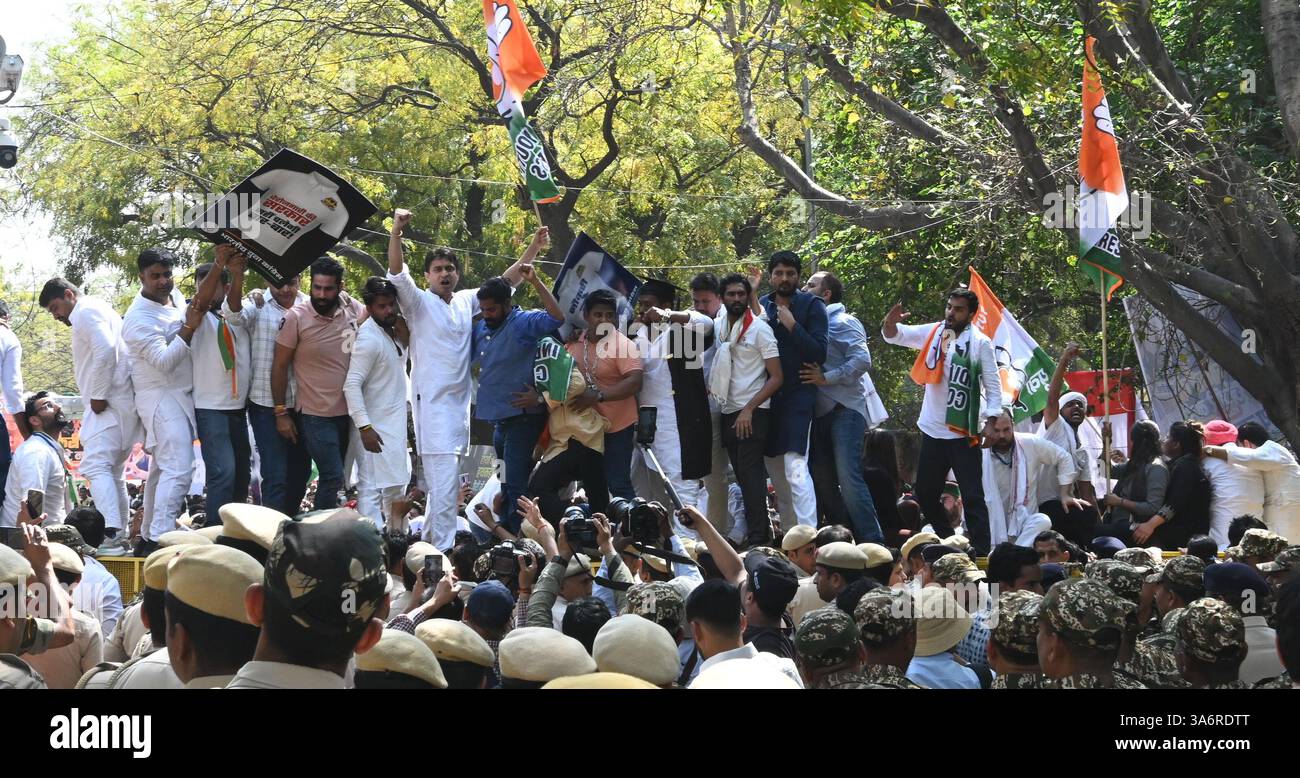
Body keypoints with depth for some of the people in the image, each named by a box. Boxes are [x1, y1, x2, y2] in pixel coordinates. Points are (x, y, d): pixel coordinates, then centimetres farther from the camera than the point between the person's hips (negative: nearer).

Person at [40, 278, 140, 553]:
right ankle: (122, 536, 14)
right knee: (112, 472, 13)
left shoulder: (86, 311, -7)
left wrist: (98, 396, -18)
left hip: (109, 404, -11)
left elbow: (105, 349, -22)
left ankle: (113, 535, -30)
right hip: (120, 403, 11)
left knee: (96, 466, -18)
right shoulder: (101, 310, 25)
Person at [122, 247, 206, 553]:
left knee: (162, 469, 12)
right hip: (162, 398, -9)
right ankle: (160, 539, -24)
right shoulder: (140, 318, -17)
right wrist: (189, 327, -31)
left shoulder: (174, 295, 7)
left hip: (182, 396, 9)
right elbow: (164, 361, -25)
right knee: (178, 468, -20)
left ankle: (149, 537, 19)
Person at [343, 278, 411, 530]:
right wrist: (365, 427, -28)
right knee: (372, 488, -9)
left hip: (395, 426, 10)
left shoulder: (391, 331, 6)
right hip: (376, 429, -10)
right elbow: (352, 385, -25)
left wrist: (404, 333, 6)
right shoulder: (369, 339, -20)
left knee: (396, 486, 19)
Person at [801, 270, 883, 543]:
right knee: (823, 482, 8)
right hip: (819, 413, 9)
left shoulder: (843, 322, -4)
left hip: (844, 410, -8)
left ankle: (872, 543, -16)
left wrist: (826, 378, -18)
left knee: (848, 478, -16)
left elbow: (862, 359, -17)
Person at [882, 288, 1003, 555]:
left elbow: (993, 386, -6)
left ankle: (982, 552, -6)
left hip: (963, 433, -6)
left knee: (973, 497, -6)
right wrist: (891, 322, -20)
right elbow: (895, 335, 4)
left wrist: (991, 422, -16)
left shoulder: (980, 343, -7)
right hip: (932, 430, 6)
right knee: (925, 494, 15)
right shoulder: (932, 333, 5)